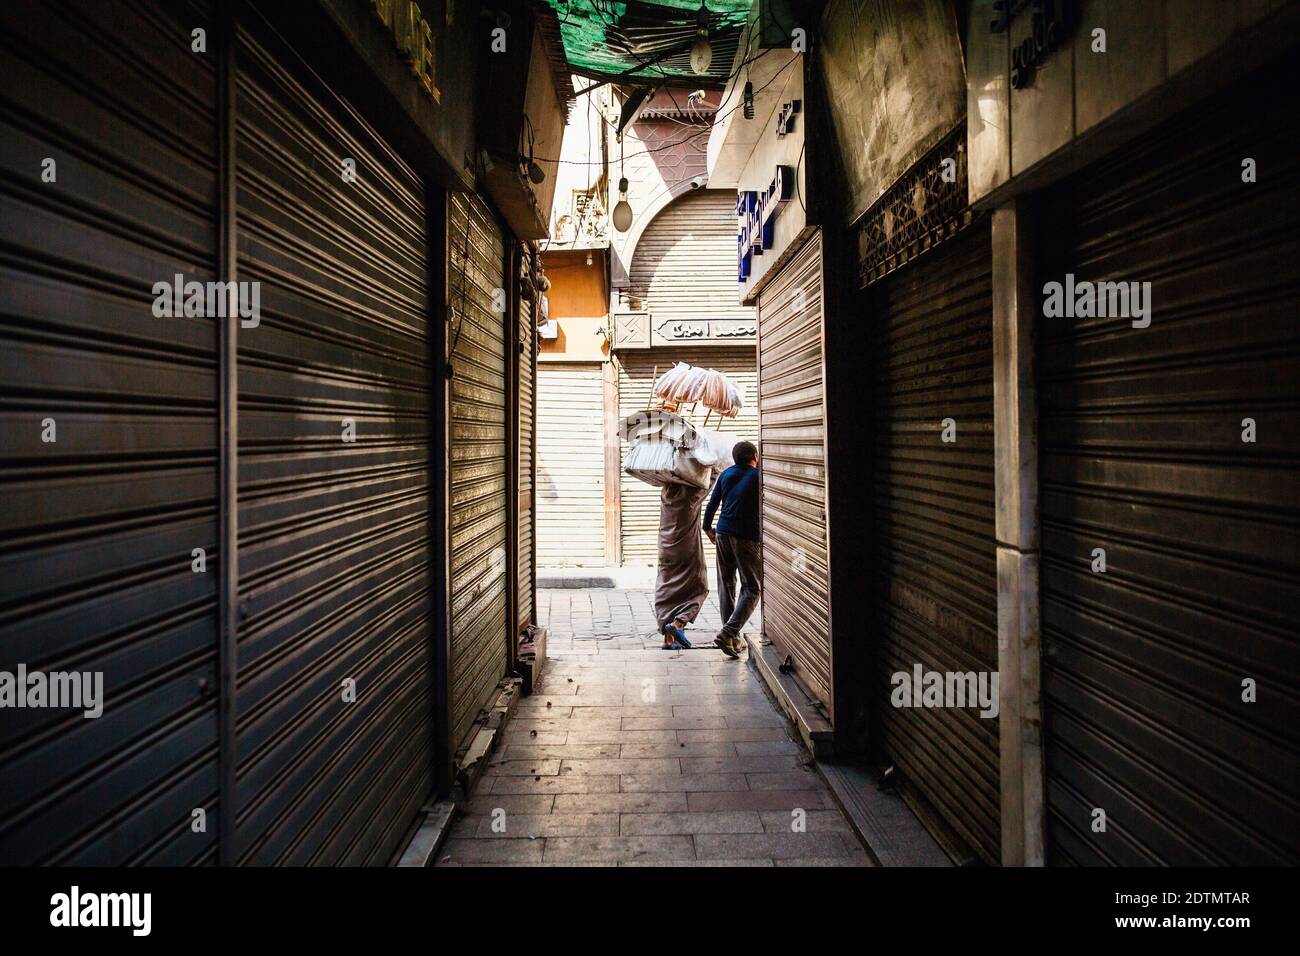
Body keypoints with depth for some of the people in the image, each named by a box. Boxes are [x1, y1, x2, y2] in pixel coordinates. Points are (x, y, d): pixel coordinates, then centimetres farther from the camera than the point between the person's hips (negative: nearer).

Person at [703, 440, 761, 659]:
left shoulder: (726, 475, 11)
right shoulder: (759, 477, -2)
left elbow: (712, 503, 12)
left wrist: (708, 527, 24)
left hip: (723, 534, 5)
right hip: (748, 538, -5)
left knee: (726, 585, 13)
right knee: (752, 588, 0)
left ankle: (732, 639, 17)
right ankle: (728, 633, -15)